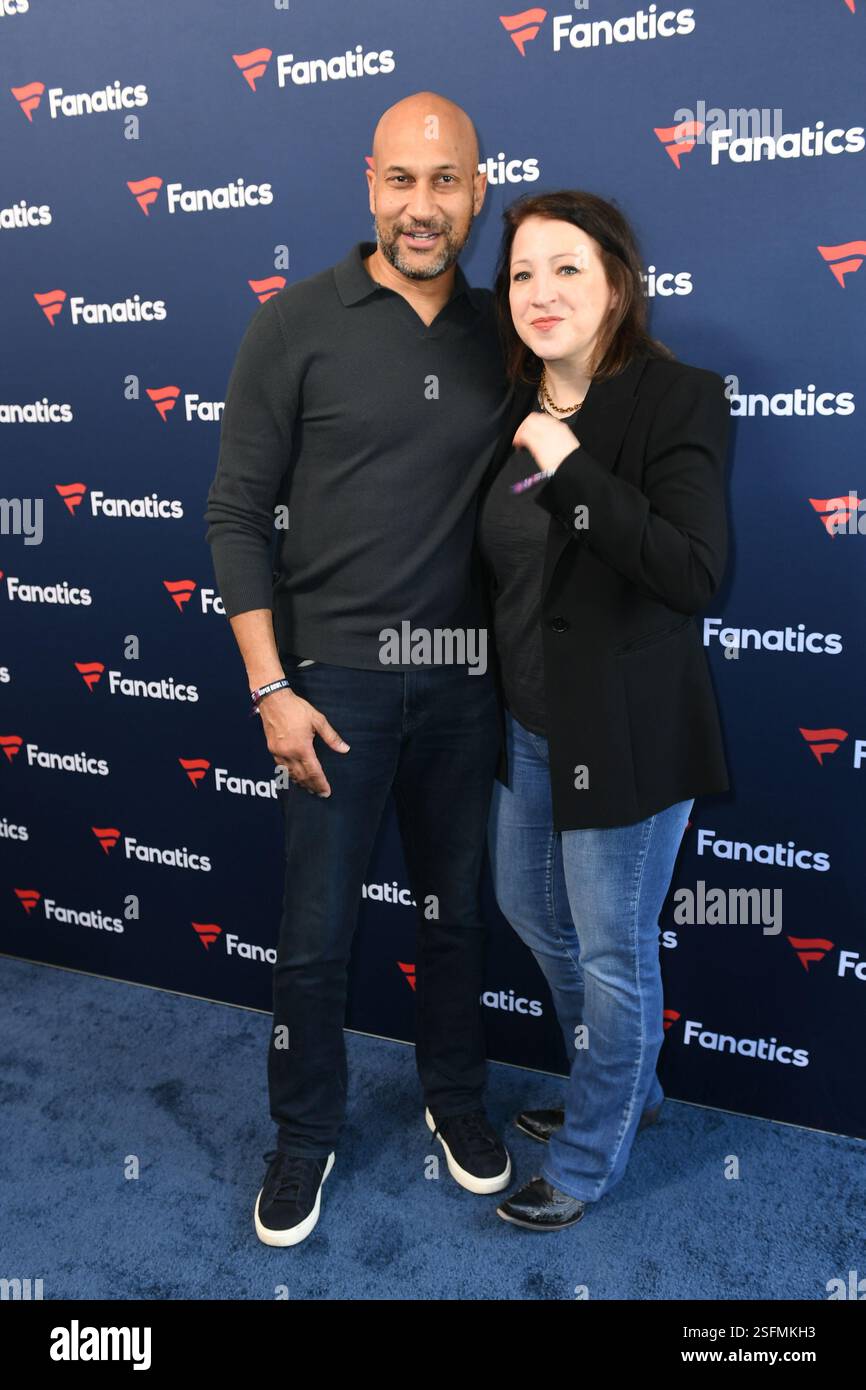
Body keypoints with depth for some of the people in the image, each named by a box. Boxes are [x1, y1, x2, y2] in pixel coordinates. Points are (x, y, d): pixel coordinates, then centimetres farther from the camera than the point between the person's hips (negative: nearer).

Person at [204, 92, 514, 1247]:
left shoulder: (500, 331, 4)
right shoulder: (298, 323, -6)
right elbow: (237, 514, -6)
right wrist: (271, 689, -10)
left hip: (464, 677, 3)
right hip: (336, 673, -3)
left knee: (456, 911, 16)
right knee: (315, 934, 7)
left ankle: (455, 1096, 39)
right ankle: (305, 1134, 30)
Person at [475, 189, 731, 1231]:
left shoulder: (677, 401, -15)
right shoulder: (514, 408, 5)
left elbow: (693, 576, -26)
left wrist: (573, 469, -29)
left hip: (624, 731, -8)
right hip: (527, 722, 8)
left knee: (613, 951, 8)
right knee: (529, 909, 23)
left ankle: (589, 1160, 33)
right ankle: (626, 1087, 48)